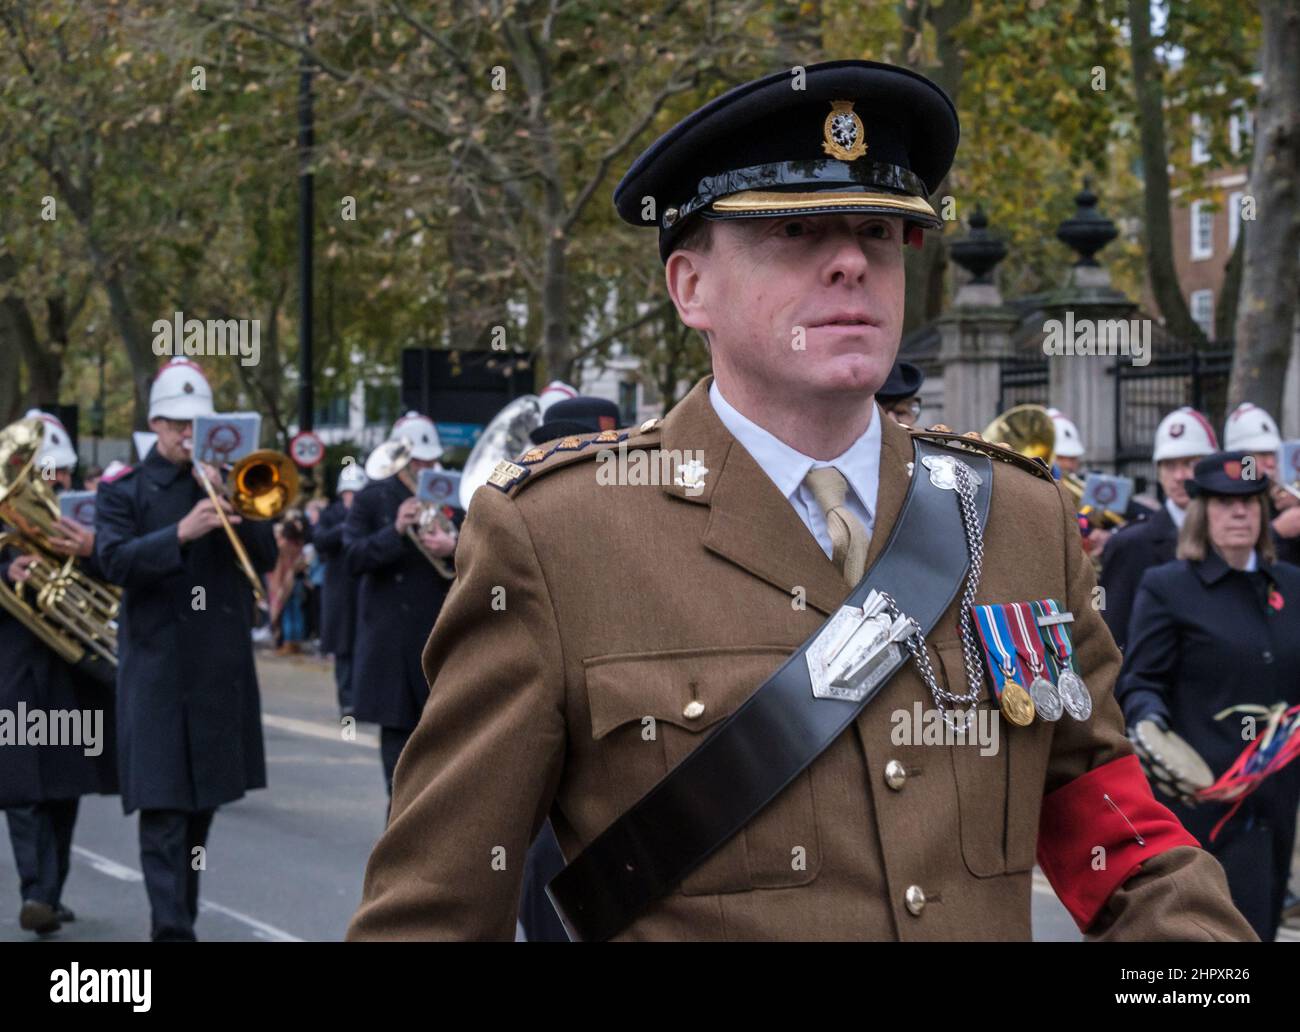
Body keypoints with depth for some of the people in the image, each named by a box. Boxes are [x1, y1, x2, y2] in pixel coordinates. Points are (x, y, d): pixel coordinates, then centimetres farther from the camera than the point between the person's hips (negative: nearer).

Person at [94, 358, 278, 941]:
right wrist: (181, 533, -27)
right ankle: (171, 928, -15)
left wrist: (231, 501, -10)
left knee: (203, 801, 13)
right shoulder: (124, 492, 3)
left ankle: (183, 914, 26)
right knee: (163, 806, -11)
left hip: (222, 668, 4)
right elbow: (116, 561, -13)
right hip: (158, 669, -4)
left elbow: (265, 558, 4)